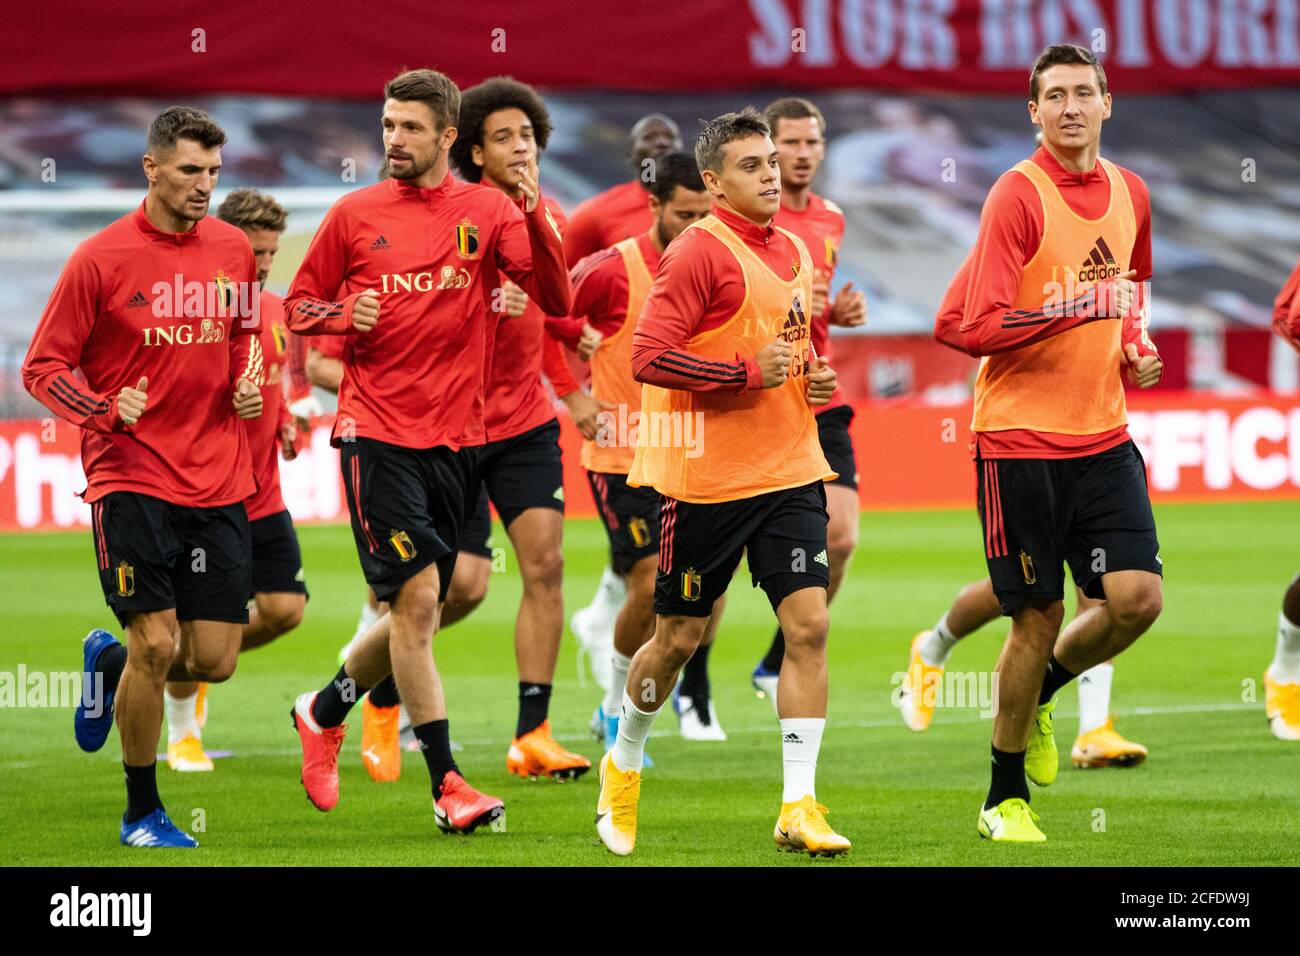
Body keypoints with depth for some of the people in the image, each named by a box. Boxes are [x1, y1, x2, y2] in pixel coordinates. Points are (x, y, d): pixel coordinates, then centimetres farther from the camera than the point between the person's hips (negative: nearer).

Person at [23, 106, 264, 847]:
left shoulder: (233, 249, 8)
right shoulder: (100, 259, -7)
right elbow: (43, 367, -3)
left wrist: (249, 383, 5)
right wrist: (104, 410, -20)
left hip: (219, 483, 5)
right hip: (132, 477, -5)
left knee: (214, 661, 2)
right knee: (156, 645, -11)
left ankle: (109, 663, 35)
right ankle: (143, 812, 7)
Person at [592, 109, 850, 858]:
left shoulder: (795, 253, 13)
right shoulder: (700, 251, -11)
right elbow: (648, 357, -18)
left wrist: (811, 375, 8)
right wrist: (749, 372, -20)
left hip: (789, 470, 6)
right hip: (707, 478, -6)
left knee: (809, 622, -9)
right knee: (681, 635, 7)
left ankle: (800, 807, -8)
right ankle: (623, 768, 32)